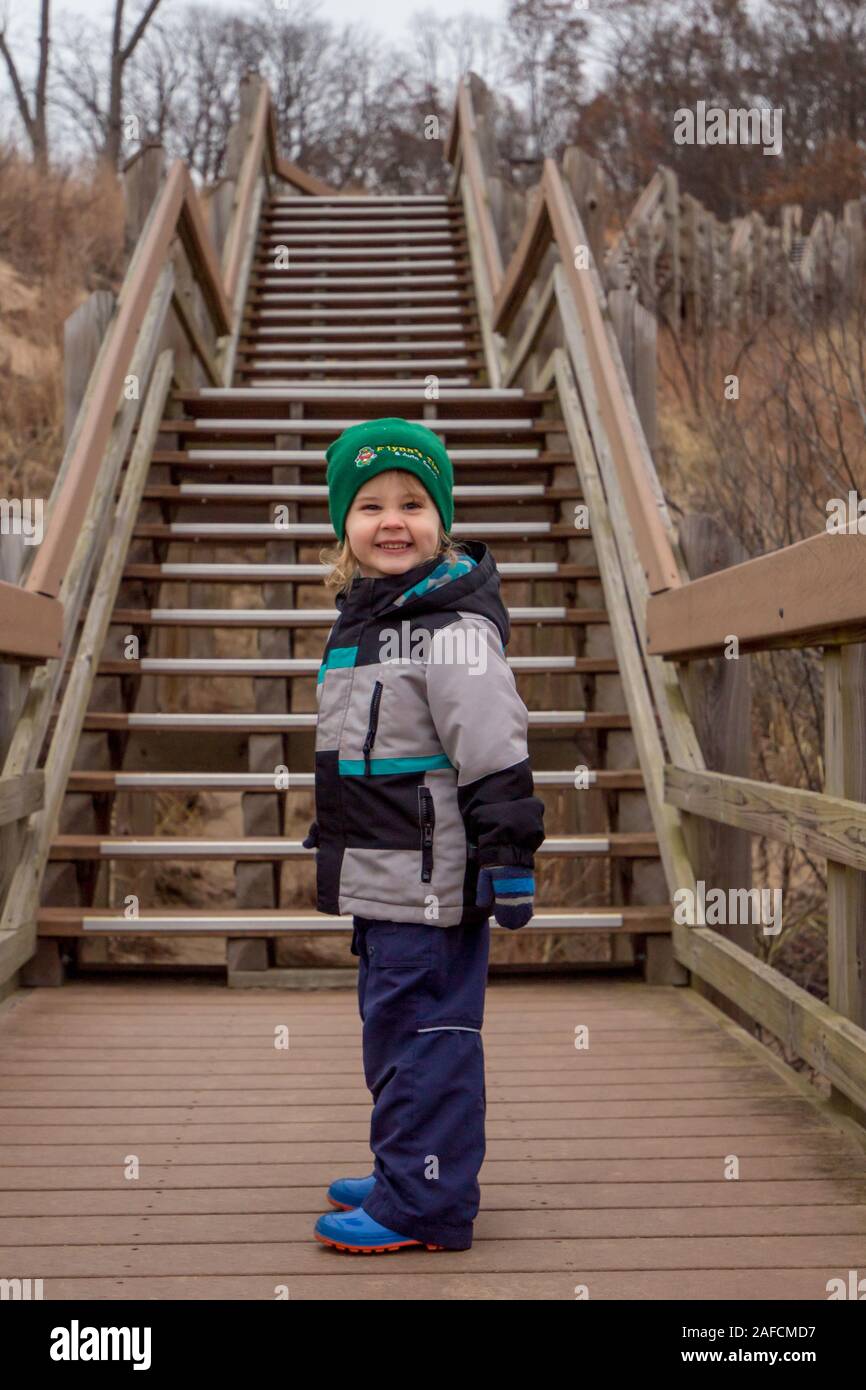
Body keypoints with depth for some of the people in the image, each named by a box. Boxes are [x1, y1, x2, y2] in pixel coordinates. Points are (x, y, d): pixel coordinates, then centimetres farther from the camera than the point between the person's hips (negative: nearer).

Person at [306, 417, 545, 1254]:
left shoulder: (454, 629, -15)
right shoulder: (361, 620, 15)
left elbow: (496, 756, -18)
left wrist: (509, 862, -19)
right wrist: (337, 846, 29)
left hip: (433, 881, -10)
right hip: (383, 880, 10)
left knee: (422, 1032, -2)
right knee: (393, 1031, 19)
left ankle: (423, 1207, 9)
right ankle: (408, 1177, 34)